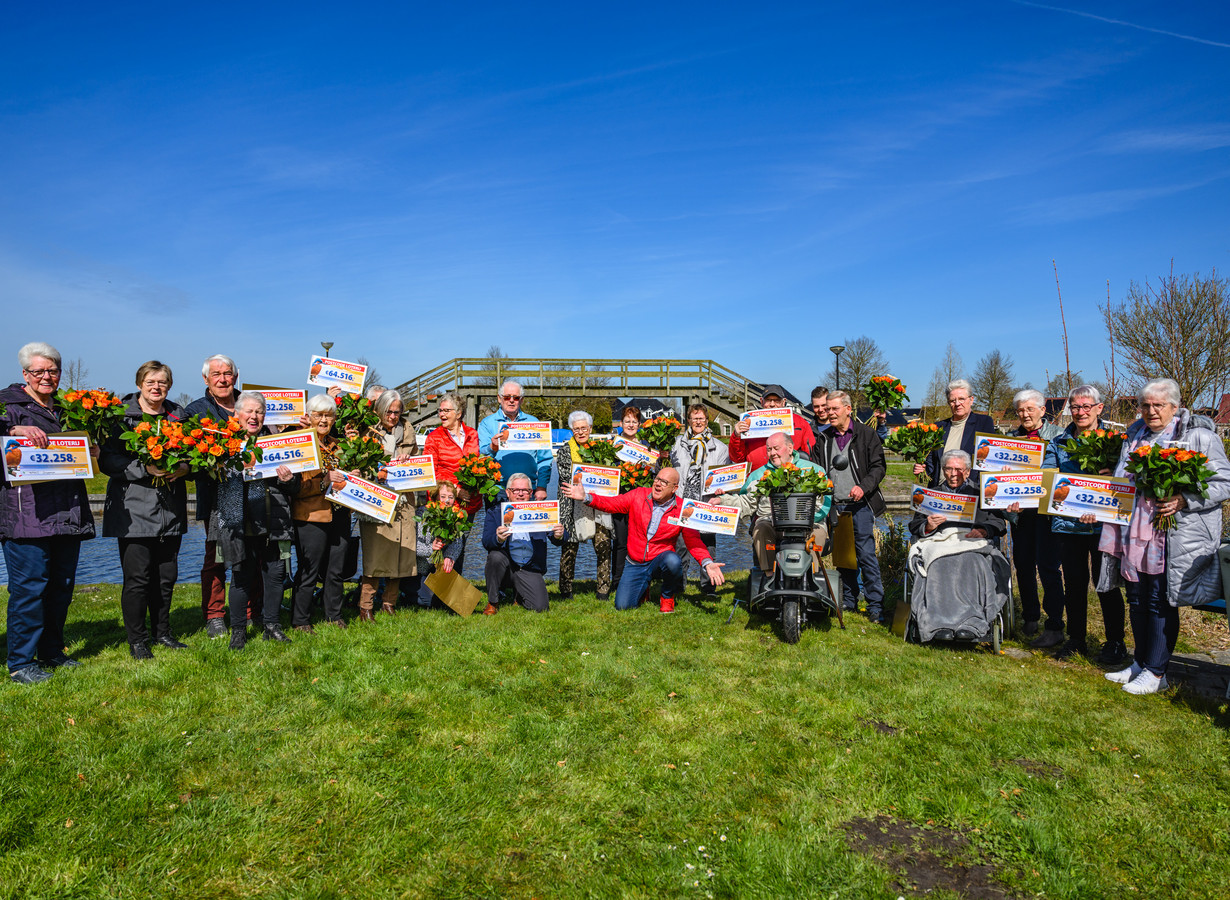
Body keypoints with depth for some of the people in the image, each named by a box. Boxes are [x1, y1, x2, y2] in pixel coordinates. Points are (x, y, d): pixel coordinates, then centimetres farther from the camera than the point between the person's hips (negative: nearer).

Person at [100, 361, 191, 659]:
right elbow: (107, 460, -8)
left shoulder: (178, 414, 12)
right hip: (134, 508, -4)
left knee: (166, 575, 10)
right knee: (137, 577, -3)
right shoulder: (122, 414, -1)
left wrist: (183, 468, -4)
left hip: (170, 509, 4)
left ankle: (161, 632, 26)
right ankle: (137, 640, 11)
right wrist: (145, 468, -20)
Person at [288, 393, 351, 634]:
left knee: (336, 571, 12)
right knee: (308, 571, 0)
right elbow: (296, 487, -13)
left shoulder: (337, 445, 14)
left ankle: (334, 616, 25)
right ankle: (300, 621, 14)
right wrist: (326, 479, -20)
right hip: (311, 517, -6)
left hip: (339, 515, 6)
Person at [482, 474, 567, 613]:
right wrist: (498, 539, -36)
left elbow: (555, 540, 0)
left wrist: (559, 536, -26)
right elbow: (486, 542, -12)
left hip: (530, 570, 1)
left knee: (541, 607, -17)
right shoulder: (495, 511, 0)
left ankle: (519, 596, 20)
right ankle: (493, 602, -8)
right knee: (496, 555, -32)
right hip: (506, 567, -1)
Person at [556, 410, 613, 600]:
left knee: (604, 546, -3)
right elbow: (566, 476, -4)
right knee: (569, 548, 0)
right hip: (573, 505, -1)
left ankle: (604, 590, 6)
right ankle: (566, 590, 11)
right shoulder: (565, 451, 7)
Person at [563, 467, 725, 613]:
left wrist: (707, 563, -25)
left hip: (660, 560, -2)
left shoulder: (682, 509, -8)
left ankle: (668, 597, -3)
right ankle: (644, 585, 26)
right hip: (635, 564, 2)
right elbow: (611, 503, -2)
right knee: (622, 606, -11)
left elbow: (693, 540, -8)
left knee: (672, 561, -37)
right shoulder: (639, 495, -4)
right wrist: (586, 498, -18)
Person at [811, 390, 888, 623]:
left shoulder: (866, 435, 3)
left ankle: (875, 605, -1)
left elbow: (878, 466, 0)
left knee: (866, 553, -8)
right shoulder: (823, 438, 13)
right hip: (835, 505, 4)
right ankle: (848, 601, 21)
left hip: (860, 503, -4)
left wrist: (863, 486, -15)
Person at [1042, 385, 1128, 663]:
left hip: (1102, 523, -2)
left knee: (1106, 582, 3)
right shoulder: (1058, 443, 10)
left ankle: (1115, 642, 19)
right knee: (1074, 582, 9)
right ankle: (1076, 640, 22)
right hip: (1067, 523, 3)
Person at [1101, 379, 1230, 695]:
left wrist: (1183, 500, -19)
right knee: (1137, 599, 12)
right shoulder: (1135, 434, 15)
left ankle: (1156, 673, 10)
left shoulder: (1199, 436, -3)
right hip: (1135, 532, 6)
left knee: (1160, 602, -2)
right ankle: (1140, 662, 26)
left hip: (1175, 536, -6)